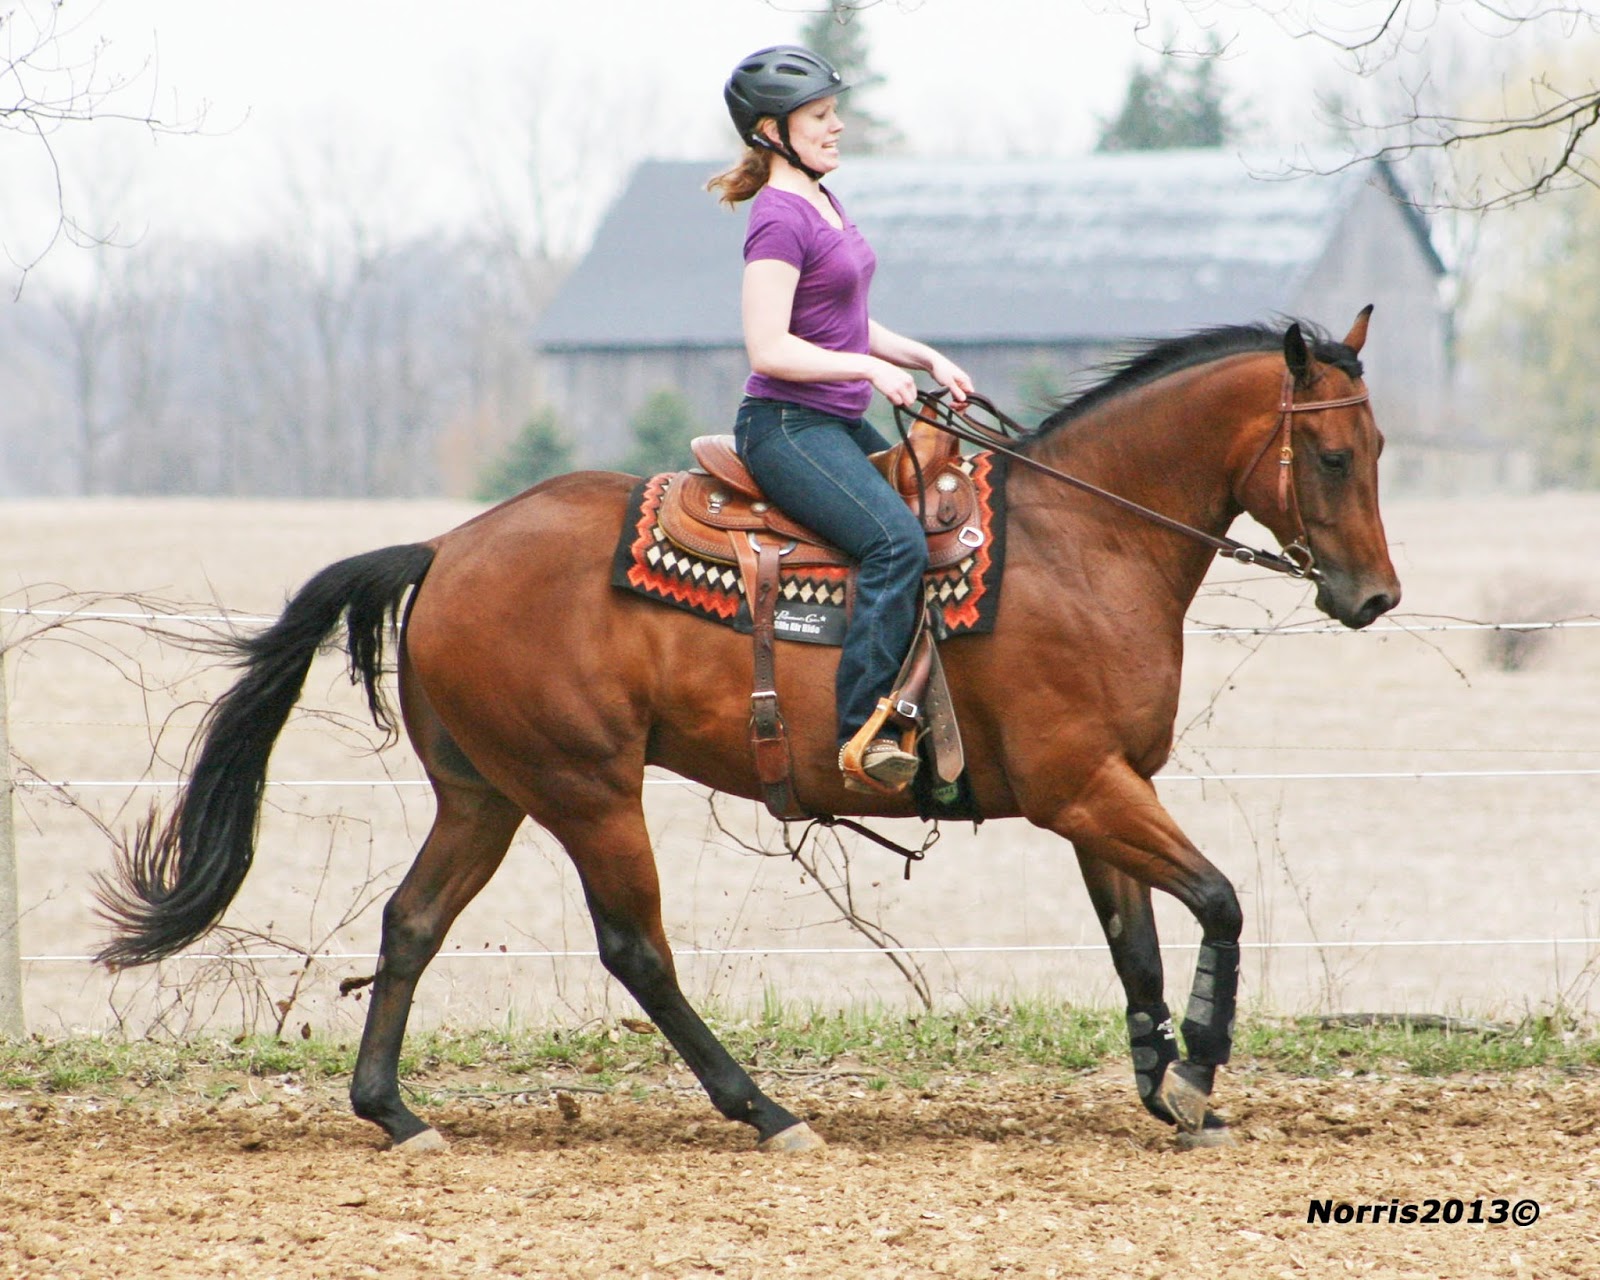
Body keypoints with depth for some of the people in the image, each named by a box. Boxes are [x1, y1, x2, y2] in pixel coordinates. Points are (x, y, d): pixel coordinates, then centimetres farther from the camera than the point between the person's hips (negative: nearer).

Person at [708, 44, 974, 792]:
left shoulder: (823, 203, 15)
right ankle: (862, 732, -28)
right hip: (788, 426, -10)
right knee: (897, 541, -27)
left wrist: (924, 358, 11)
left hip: (842, 424, 10)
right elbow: (769, 347, -21)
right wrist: (871, 368, -22)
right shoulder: (780, 217, -14)